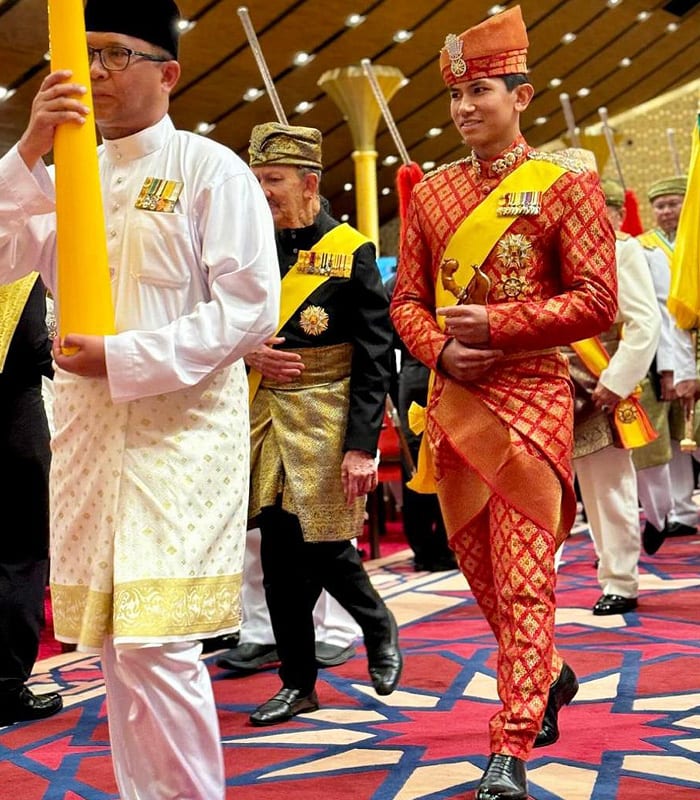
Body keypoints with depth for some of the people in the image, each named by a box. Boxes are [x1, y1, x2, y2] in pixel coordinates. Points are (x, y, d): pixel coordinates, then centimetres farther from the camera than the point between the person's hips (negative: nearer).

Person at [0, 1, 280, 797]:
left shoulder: (210, 169, -3)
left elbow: (250, 308, -11)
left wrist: (124, 358, -16)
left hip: (181, 429, -5)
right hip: (85, 430, 6)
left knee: (156, 642, -13)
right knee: (114, 643, 10)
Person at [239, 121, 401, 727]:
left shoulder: (351, 253, -6)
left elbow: (375, 359, -10)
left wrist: (362, 445, -15)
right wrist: (248, 353, -7)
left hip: (325, 421, -5)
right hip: (266, 419, 5)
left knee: (322, 546, -3)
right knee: (280, 551, 5)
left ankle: (380, 628, 27)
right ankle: (298, 683, 17)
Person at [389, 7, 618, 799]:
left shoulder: (566, 184, -3)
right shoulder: (431, 193, 9)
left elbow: (598, 302, -9)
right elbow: (406, 300, 10)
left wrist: (496, 324, -17)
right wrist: (440, 350, -10)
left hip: (530, 395, -5)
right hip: (452, 400, 5)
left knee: (522, 576, -7)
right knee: (478, 564, 14)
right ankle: (547, 676, 39)